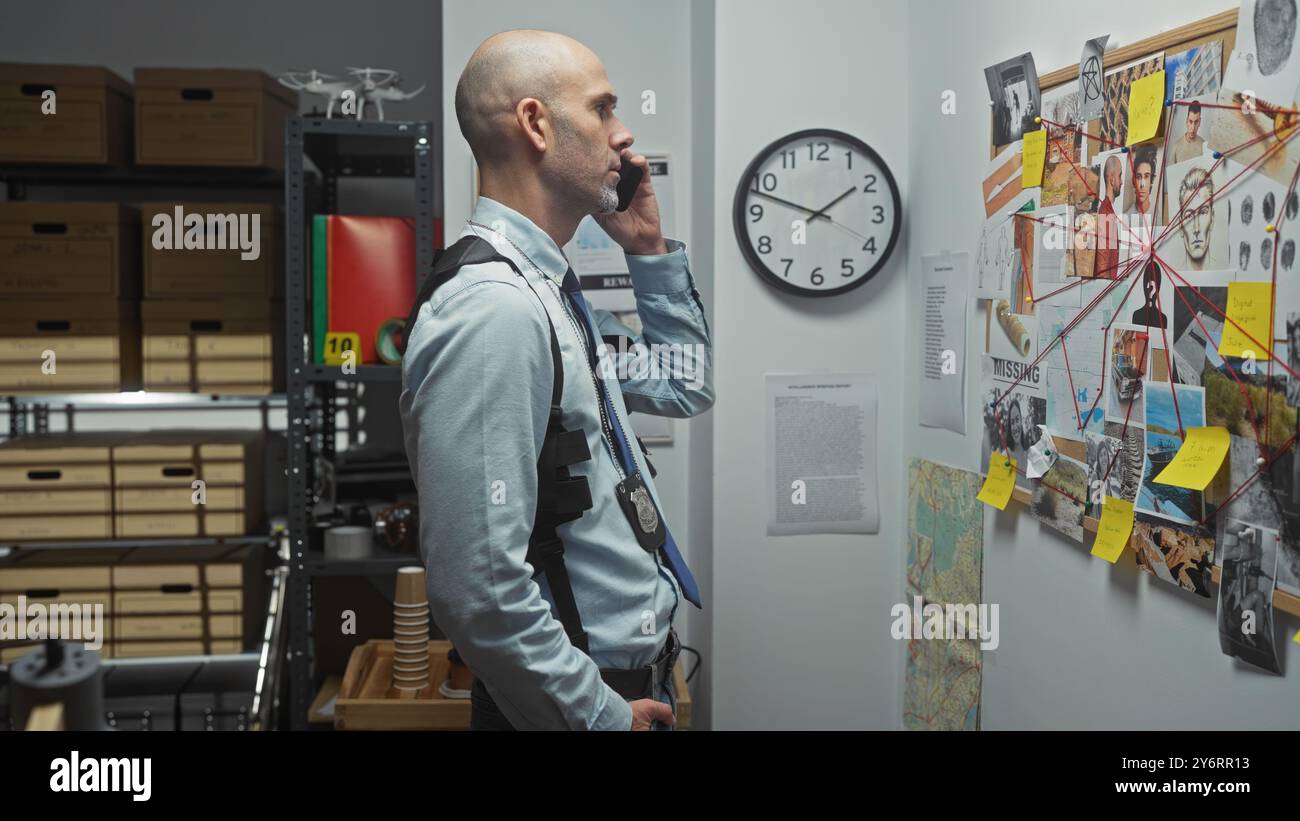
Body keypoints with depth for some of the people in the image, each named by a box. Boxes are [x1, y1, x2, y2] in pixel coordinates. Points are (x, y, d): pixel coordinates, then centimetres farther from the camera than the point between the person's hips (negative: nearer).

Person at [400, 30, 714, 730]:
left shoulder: (553, 292, 7)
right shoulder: (493, 310, -25)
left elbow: (687, 388, 21)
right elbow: (479, 589, -29)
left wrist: (650, 249, 10)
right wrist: (602, 717, -17)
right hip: (581, 702, -9)